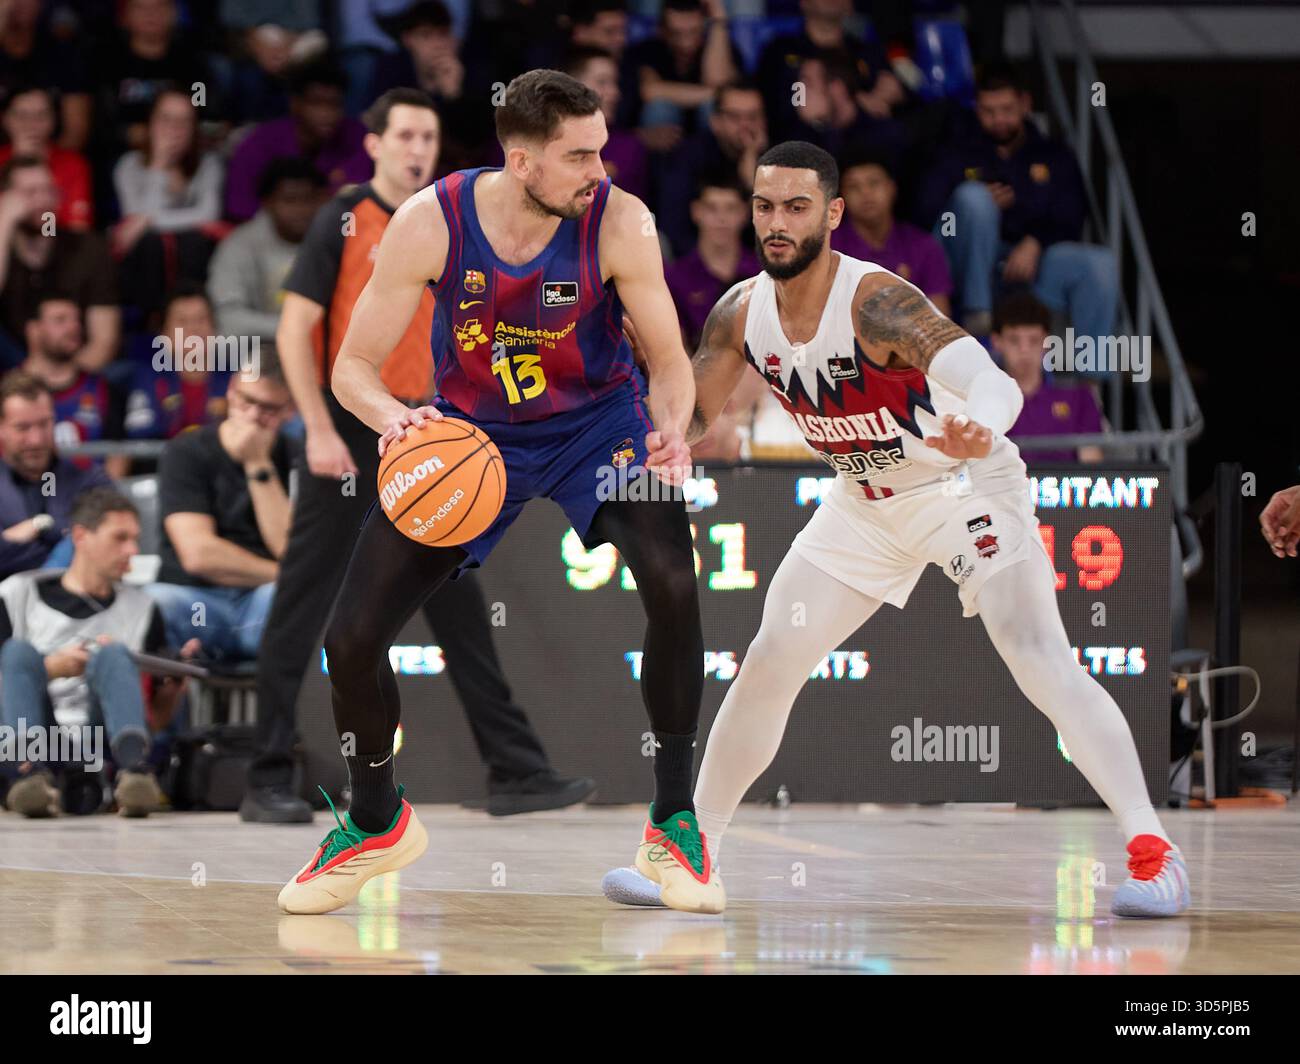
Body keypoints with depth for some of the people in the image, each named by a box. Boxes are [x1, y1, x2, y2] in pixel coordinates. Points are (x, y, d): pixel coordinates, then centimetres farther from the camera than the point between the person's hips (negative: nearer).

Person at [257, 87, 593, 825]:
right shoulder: (344, 221, -5)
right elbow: (295, 332, -9)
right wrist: (320, 431, -17)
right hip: (349, 434, -6)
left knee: (459, 605, 6)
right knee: (303, 609, -3)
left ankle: (516, 771, 8)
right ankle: (269, 782, 1)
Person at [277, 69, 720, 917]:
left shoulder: (619, 223, -22)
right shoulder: (431, 223, -21)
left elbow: (668, 357, -14)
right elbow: (353, 365, -14)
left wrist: (671, 428, -36)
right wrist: (390, 417, -37)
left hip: (597, 421, -1)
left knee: (674, 584, -28)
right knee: (351, 637, -6)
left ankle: (673, 824, -9)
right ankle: (377, 823, 25)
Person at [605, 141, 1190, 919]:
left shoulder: (876, 301, -31)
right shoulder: (742, 314, -10)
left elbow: (996, 383, -44)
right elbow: (694, 415, 5)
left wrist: (978, 430, -67)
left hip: (966, 486, -7)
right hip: (866, 501, 7)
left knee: (1041, 663, -23)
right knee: (768, 665, 3)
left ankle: (1154, 849, -22)